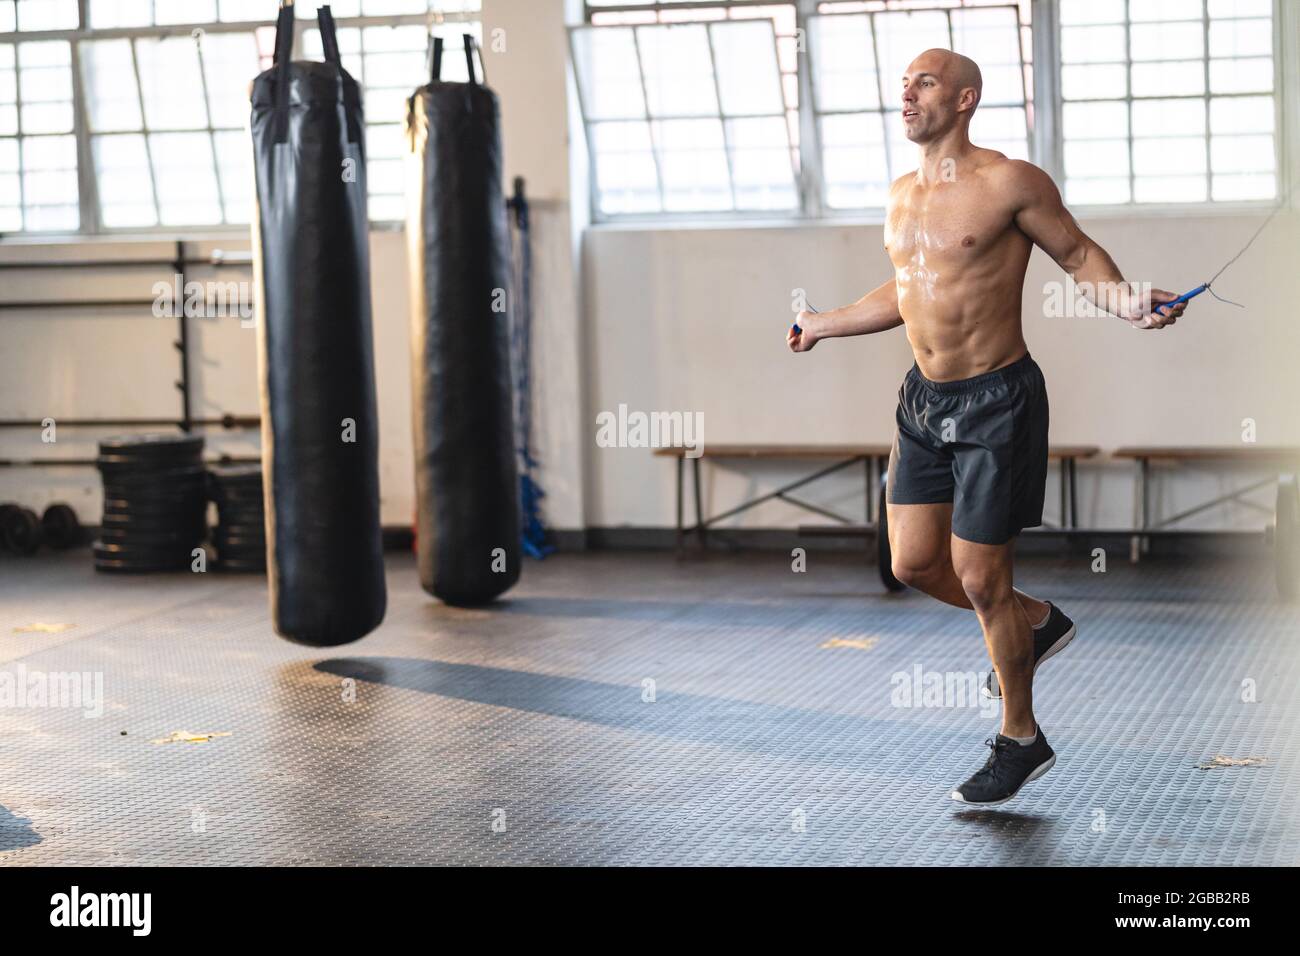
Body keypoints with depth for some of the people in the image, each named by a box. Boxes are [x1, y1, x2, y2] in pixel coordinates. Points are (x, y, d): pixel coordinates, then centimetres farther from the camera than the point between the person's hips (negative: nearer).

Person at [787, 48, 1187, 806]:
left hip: (996, 402, -7)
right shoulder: (900, 195, 9)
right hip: (925, 402, 7)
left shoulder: (1009, 182, -13)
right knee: (914, 563, 9)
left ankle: (1021, 741, 17)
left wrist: (1129, 304, -24)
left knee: (979, 579, -2)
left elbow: (1080, 255, -5)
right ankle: (1039, 622, 37)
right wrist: (823, 325, 33)